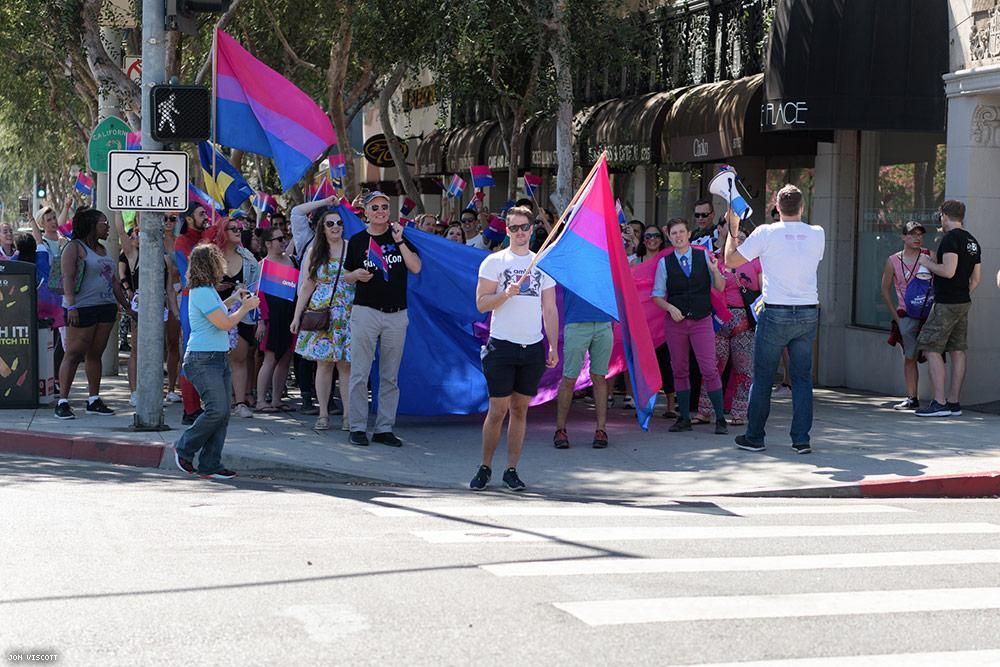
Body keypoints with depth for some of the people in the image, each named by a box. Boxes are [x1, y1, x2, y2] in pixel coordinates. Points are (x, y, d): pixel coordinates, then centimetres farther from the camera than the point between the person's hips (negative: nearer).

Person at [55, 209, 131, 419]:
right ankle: (62, 402, -7)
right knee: (73, 354, -7)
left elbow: (114, 280, 24)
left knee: (95, 354, 9)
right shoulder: (74, 247, -4)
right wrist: (71, 306, -22)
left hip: (106, 307, 7)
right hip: (83, 308, -7)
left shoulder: (102, 249, 20)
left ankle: (94, 400, 12)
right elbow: (67, 277, -13)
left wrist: (126, 305, 22)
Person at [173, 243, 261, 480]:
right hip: (203, 360, -10)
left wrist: (232, 300, 32)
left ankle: (210, 465, 3)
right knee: (217, 409, -18)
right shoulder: (202, 292, -15)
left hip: (219, 358, 10)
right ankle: (184, 448, 0)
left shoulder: (207, 290, 17)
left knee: (223, 414, 3)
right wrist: (246, 307, -2)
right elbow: (225, 323, -16)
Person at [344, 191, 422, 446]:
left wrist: (399, 241, -12)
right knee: (360, 375, -4)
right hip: (365, 312, -2)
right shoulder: (357, 240, 6)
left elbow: (416, 268, -4)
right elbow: (346, 276, 13)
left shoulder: (399, 236, 7)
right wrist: (357, 275, -9)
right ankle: (358, 428, 2)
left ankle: (384, 428, 12)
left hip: (396, 314, 2)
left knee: (390, 376, 6)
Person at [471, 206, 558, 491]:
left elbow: (550, 309, 13)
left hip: (533, 348, 3)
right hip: (502, 346, -3)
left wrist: (553, 346, 6)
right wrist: (506, 293, -20)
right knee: (498, 409, -4)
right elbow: (481, 303, -4)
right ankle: (485, 468, 9)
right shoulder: (494, 262, 2)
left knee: (520, 409, 6)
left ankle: (511, 470, 11)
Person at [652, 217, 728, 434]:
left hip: (702, 320, -1)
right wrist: (671, 308, -13)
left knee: (709, 370, -8)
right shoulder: (664, 262, 2)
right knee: (679, 371, 6)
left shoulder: (703, 255, 3)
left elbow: (720, 287, 3)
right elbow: (657, 295, 5)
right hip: (675, 321, 1)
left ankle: (720, 418, -2)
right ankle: (684, 418, 15)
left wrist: (715, 270, -15)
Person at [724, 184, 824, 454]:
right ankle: (801, 439, 5)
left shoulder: (766, 233, -8)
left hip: (775, 314, -3)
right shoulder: (817, 234, 2)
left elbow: (730, 261, -1)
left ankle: (754, 437, 11)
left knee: (762, 378, 6)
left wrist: (733, 228, 11)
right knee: (802, 378, 7)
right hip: (808, 313, 3)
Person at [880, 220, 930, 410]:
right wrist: (896, 315, 6)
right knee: (909, 357, 2)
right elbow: (886, 289, 12)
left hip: (928, 313, -1)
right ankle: (911, 398, 8)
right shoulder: (893, 261, 4)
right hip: (907, 315, 2)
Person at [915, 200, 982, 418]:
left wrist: (927, 263, -8)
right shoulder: (972, 241, 14)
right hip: (964, 302, 9)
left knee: (931, 349, -7)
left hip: (946, 303, -9)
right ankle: (954, 402, 12)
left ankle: (939, 403, -12)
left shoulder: (950, 238, -13)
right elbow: (976, 279, 16)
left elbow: (948, 271, -23)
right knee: (957, 351, 10)